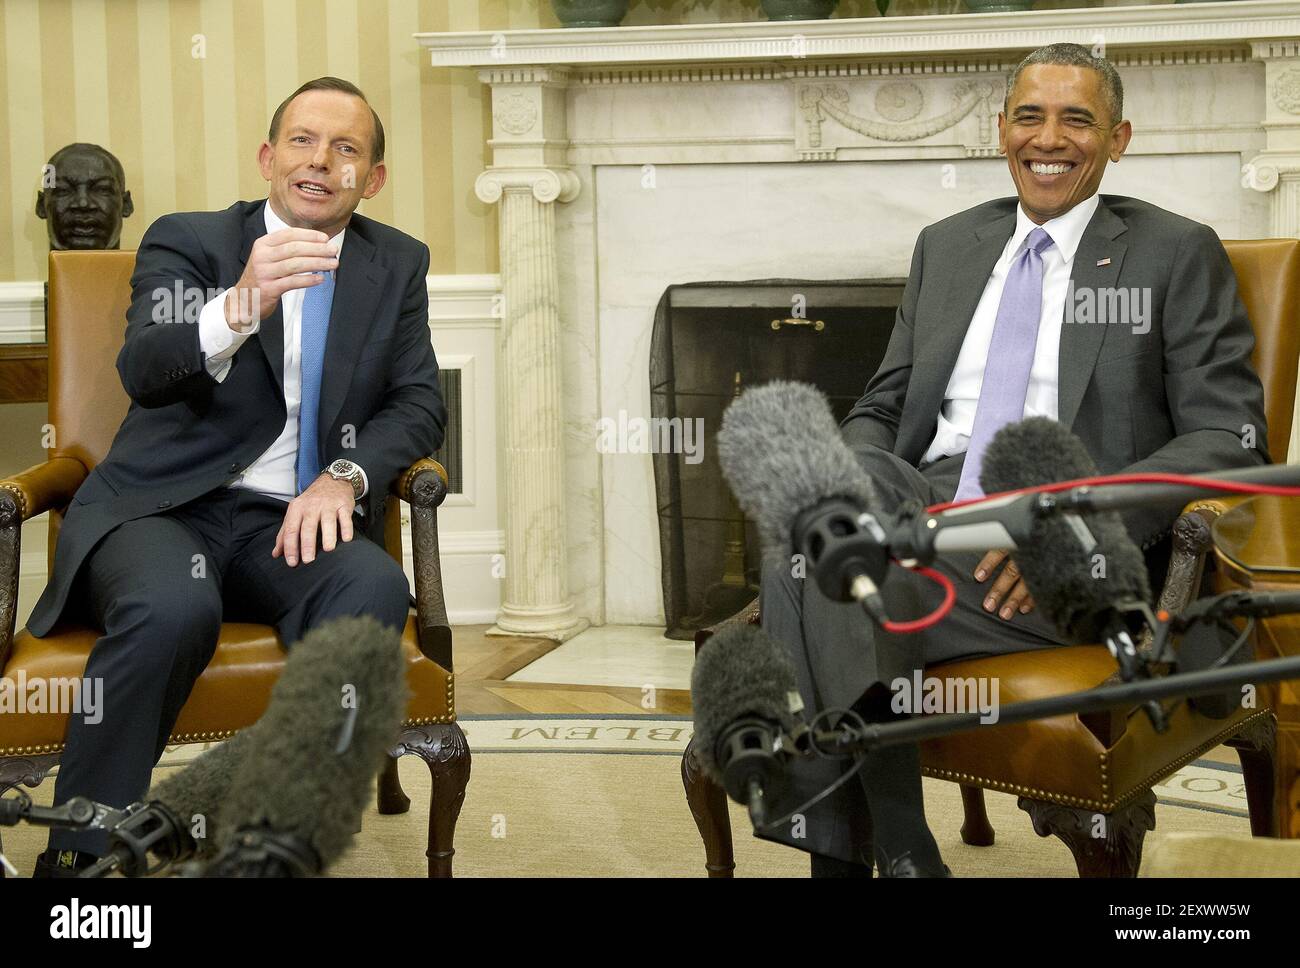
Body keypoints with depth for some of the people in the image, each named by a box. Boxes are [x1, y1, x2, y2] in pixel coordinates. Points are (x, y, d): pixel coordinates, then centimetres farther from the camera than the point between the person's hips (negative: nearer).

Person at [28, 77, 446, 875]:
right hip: (164, 508, -2)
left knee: (375, 588, -32)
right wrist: (240, 306, -36)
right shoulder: (186, 240, 3)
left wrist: (346, 474, -13)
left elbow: (420, 405, 8)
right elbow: (143, 372, -15)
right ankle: (78, 855, -22)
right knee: (173, 608, -36)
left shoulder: (398, 265, 14)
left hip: (294, 523, 3)